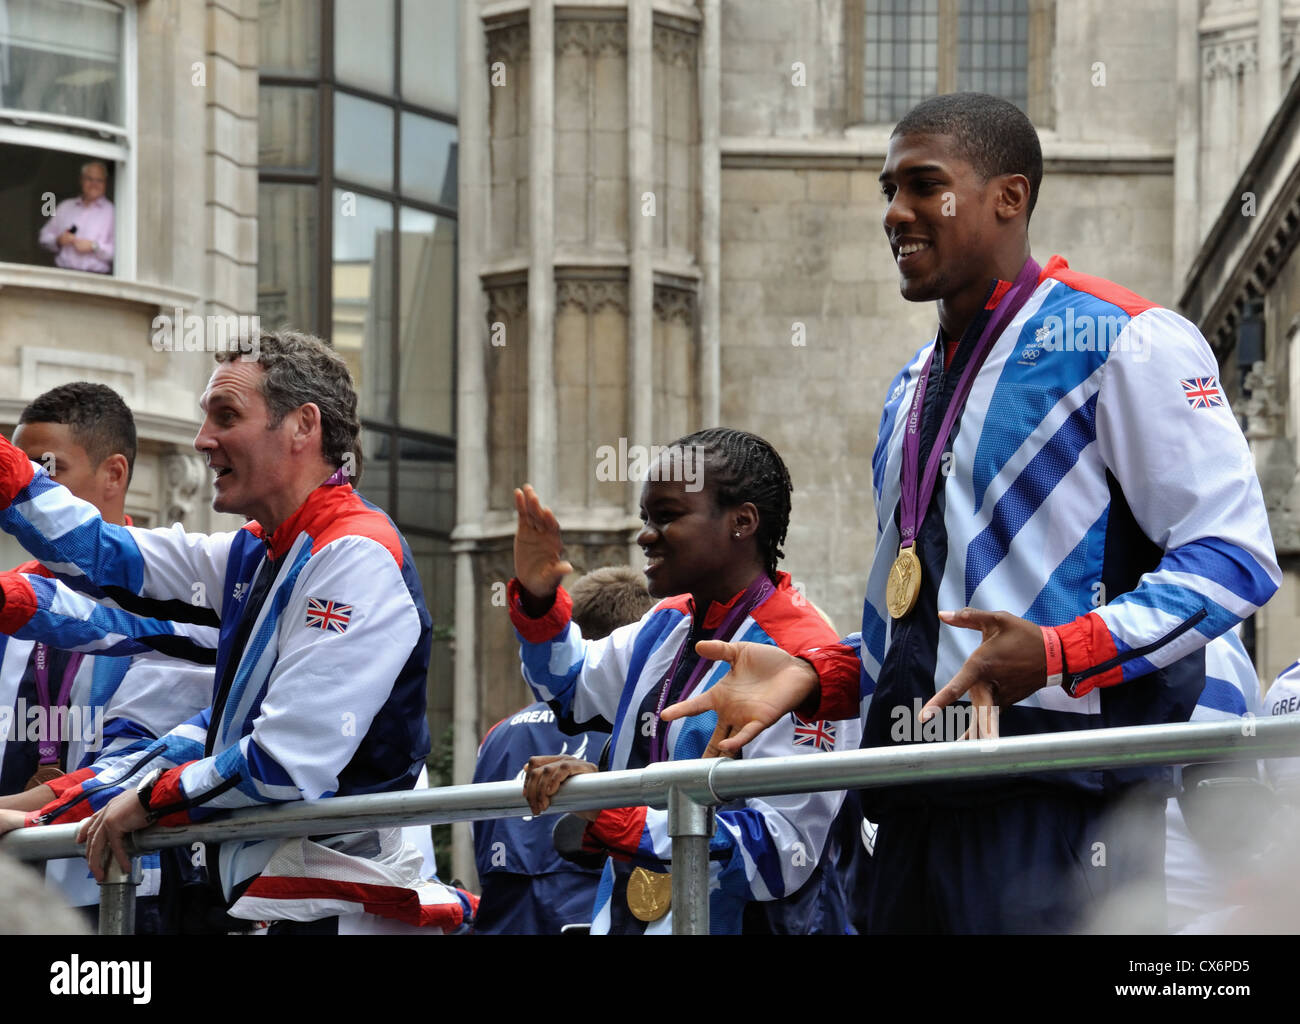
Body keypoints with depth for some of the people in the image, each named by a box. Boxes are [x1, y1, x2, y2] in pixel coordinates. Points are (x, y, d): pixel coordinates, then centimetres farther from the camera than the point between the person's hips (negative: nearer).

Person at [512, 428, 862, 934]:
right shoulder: (668, 625, 11)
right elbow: (570, 688, 31)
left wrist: (609, 813, -25)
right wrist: (536, 597, 11)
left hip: (728, 922, -6)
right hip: (620, 920, 7)